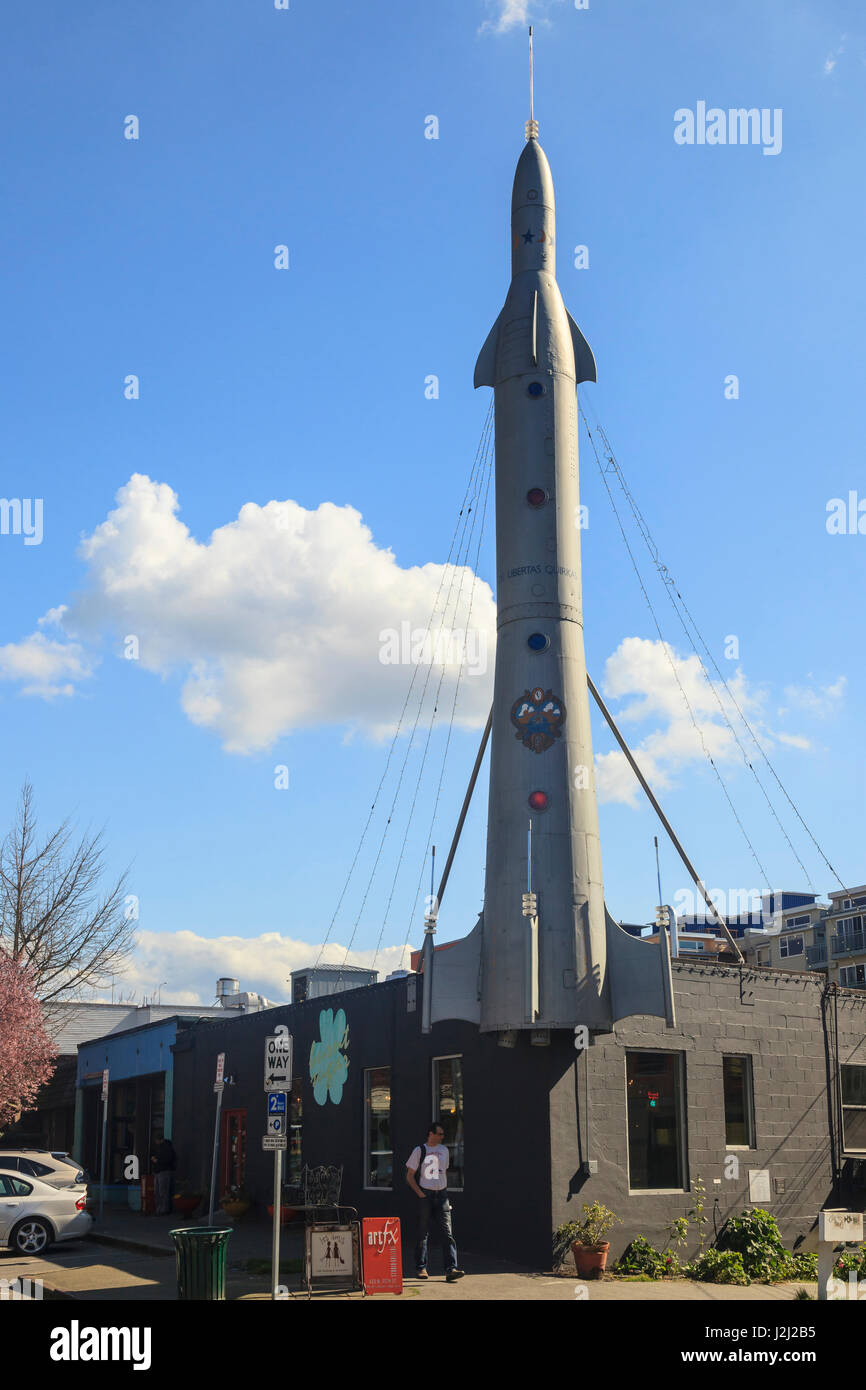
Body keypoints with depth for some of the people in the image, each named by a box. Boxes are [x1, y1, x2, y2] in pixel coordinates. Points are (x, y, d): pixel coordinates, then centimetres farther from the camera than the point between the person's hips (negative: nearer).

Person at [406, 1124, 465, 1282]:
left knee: (446, 1232, -7)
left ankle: (451, 1269, -12)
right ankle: (421, 1268, 15)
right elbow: (409, 1175, 0)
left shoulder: (444, 1150, 14)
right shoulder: (419, 1150, -1)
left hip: (441, 1194, 3)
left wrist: (444, 1190, 13)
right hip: (425, 1194, -3)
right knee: (423, 1233, 3)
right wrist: (419, 1193, -10)